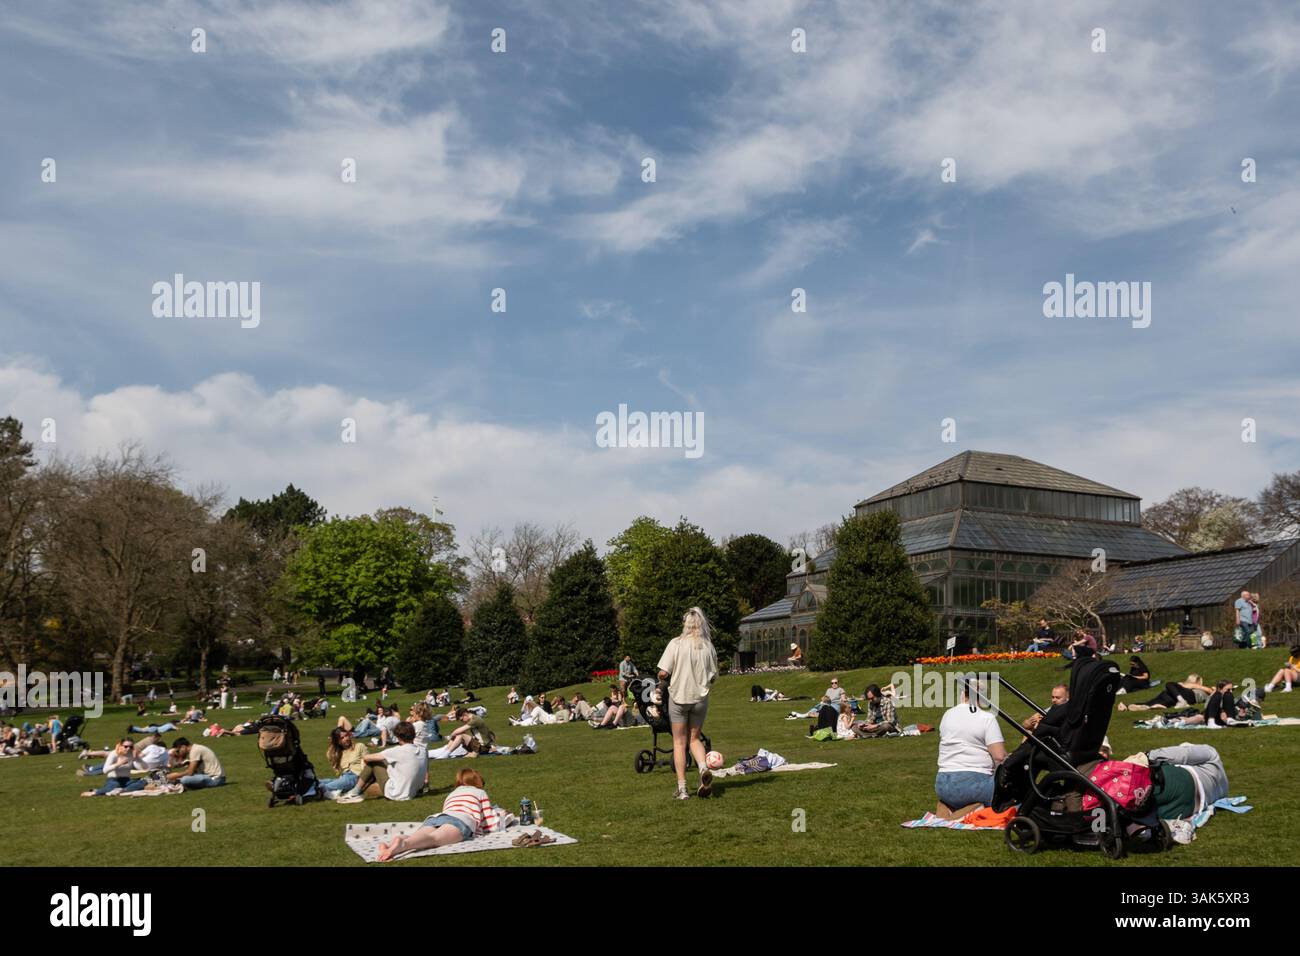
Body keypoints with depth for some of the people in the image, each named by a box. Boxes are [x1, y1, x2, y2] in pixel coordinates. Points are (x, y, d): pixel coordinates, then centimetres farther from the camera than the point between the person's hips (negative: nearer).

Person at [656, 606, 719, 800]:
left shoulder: (676, 644, -11)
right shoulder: (708, 647, -4)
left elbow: (663, 673, -14)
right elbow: (713, 677, 1)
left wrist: (663, 679, 8)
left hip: (679, 697, -2)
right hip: (700, 697, 2)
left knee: (679, 742, 9)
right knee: (694, 738, 18)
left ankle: (682, 788, 8)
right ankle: (703, 768, -9)